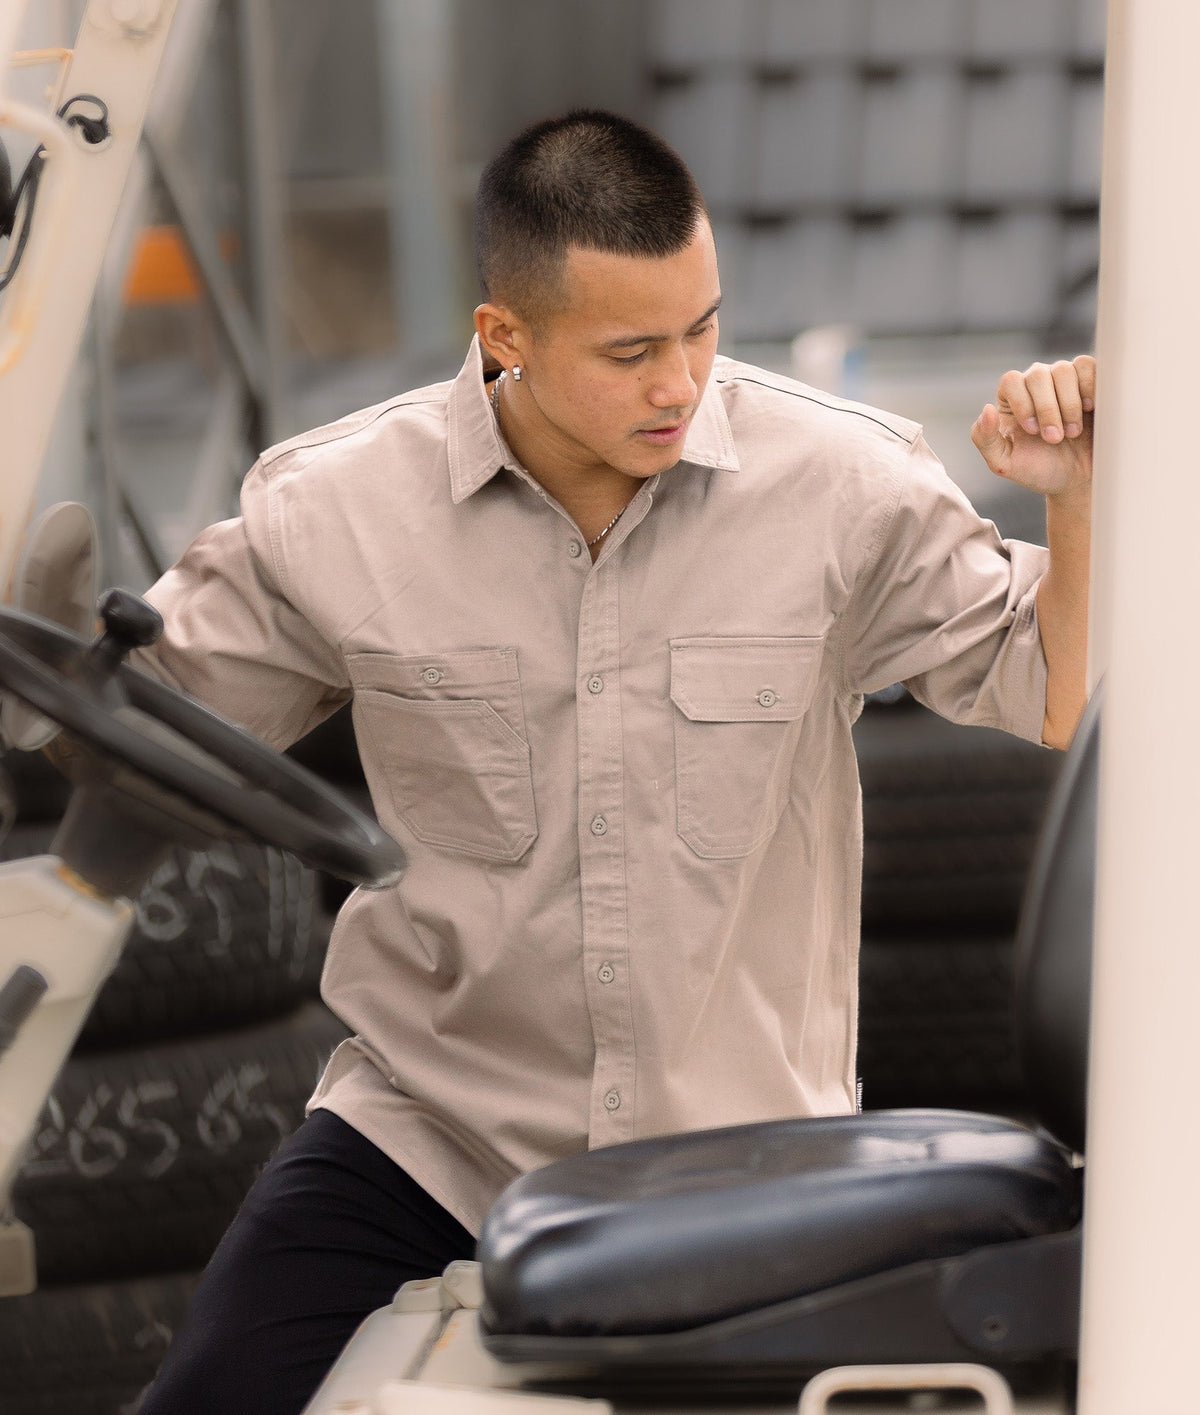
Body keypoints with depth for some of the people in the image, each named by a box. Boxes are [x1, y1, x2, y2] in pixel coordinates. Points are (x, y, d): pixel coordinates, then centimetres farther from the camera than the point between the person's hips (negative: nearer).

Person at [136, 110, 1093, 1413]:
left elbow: (1053, 700, 1)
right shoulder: (331, 511, -6)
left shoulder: (845, 486, -6)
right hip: (424, 1139, 0)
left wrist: (1075, 494, -16)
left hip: (745, 1162, 0)